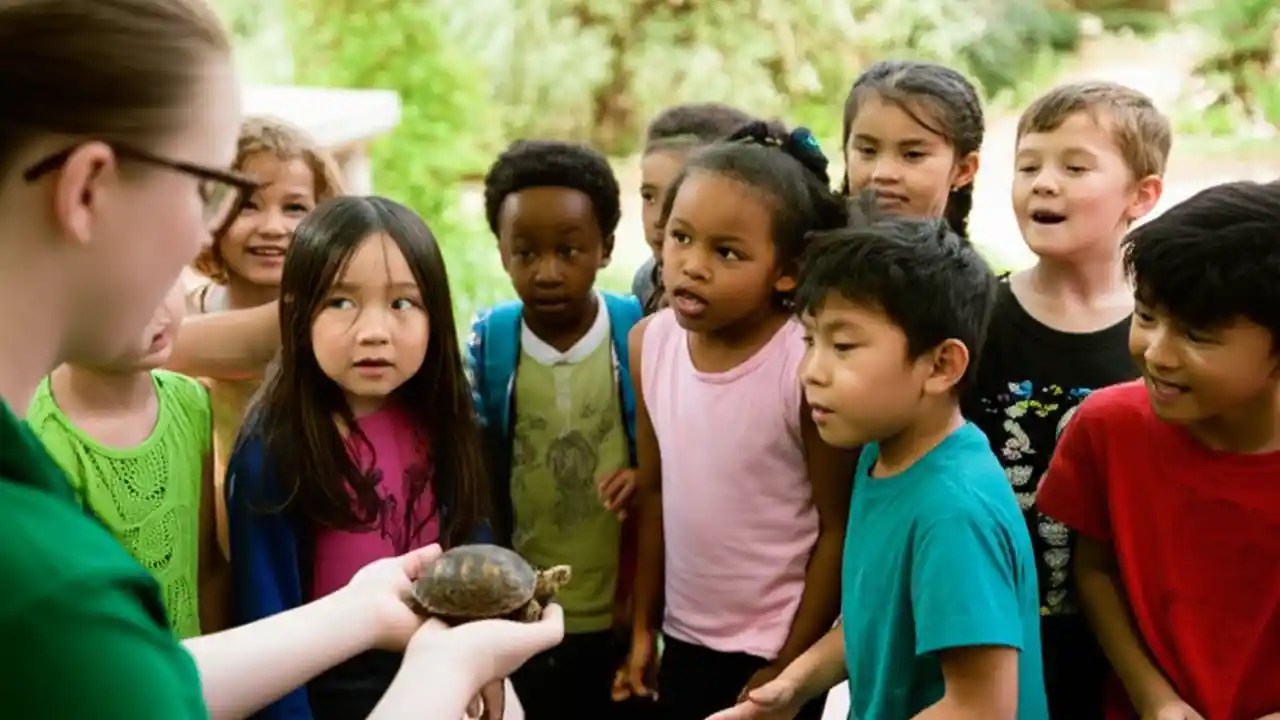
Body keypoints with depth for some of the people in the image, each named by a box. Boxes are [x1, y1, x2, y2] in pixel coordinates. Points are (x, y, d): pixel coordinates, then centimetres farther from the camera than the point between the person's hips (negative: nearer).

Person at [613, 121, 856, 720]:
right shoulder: (649, 342, -7)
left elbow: (839, 529, -14)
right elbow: (654, 491, 4)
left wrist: (790, 668, -9)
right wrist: (643, 627, 7)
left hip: (774, 648, -4)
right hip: (685, 639, 5)